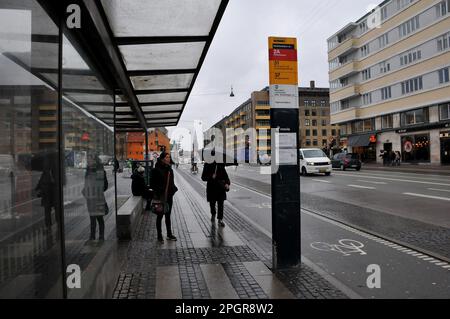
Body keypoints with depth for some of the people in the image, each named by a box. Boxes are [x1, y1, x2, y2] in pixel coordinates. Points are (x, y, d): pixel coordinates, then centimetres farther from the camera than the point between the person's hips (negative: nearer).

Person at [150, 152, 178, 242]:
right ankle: (159, 236, 18)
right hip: (160, 197, -6)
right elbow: (152, 183, -12)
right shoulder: (156, 169, -12)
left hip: (169, 196, 6)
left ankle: (169, 235, 25)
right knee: (160, 216, 6)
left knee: (168, 215, 15)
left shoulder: (169, 169, 8)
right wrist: (156, 194, -17)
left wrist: (173, 189, 5)